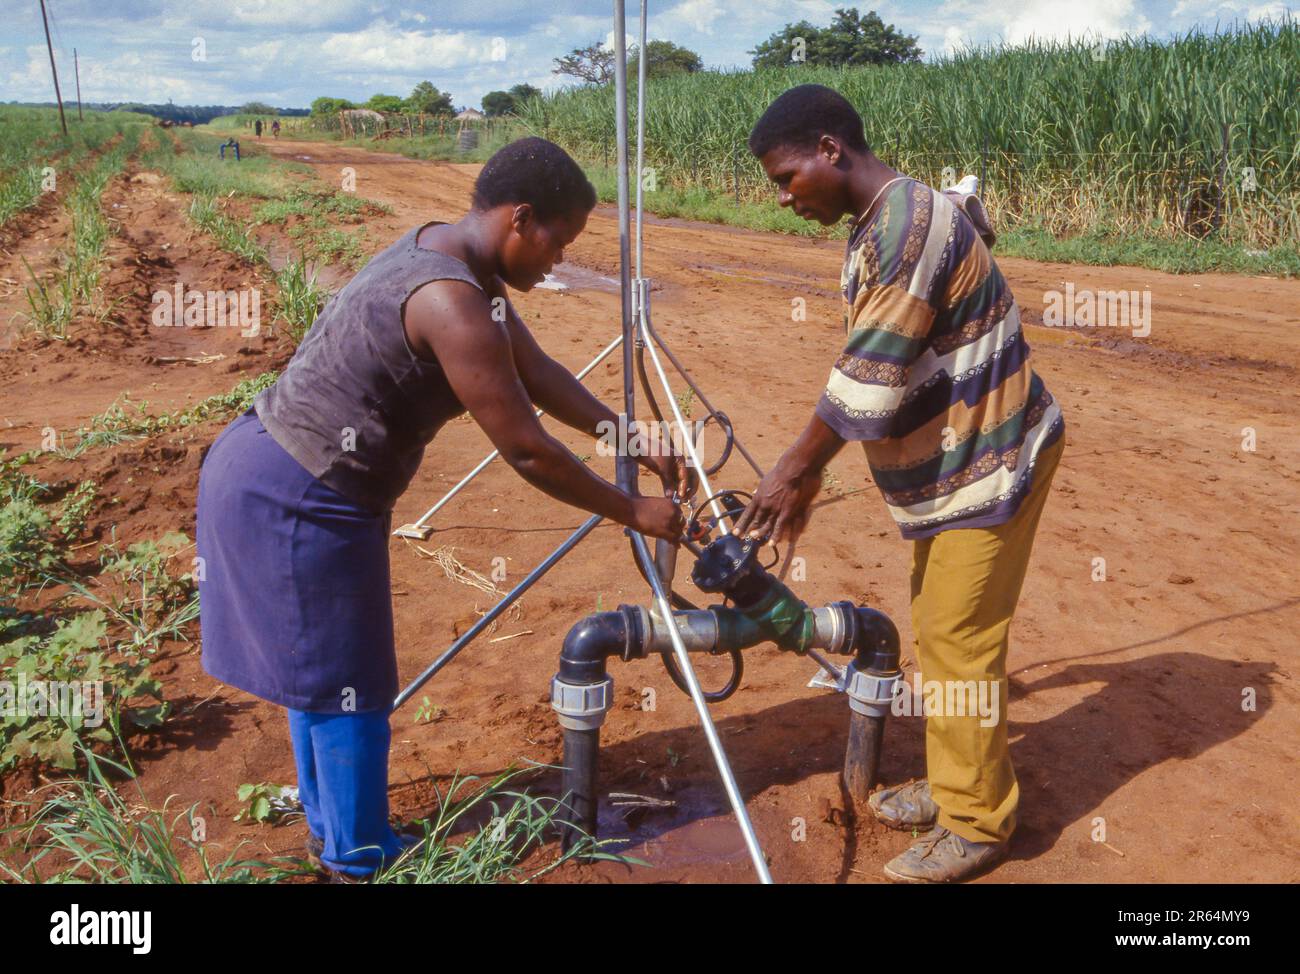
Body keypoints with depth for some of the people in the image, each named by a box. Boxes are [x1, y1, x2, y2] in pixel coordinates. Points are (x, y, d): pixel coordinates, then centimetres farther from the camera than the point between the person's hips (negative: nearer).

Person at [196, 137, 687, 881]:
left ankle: (332, 829, 42)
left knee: (321, 669, 22)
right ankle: (361, 861, 26)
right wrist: (635, 513, -10)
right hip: (295, 501, -10)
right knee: (346, 686, 6)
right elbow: (528, 453, -22)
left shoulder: (449, 256, 6)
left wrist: (630, 438, 7)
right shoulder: (451, 302, -26)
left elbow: (536, 370, 12)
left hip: (273, 477, 10)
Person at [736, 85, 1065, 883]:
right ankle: (954, 784, 33)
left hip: (993, 460, -10)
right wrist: (807, 472, 13)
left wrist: (795, 471, -15)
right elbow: (871, 373, 13)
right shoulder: (879, 227, 9)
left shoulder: (909, 221, -22)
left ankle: (977, 824, 16)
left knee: (961, 643, -1)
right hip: (956, 459, 10)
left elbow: (871, 375, -24)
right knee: (940, 632, 17)